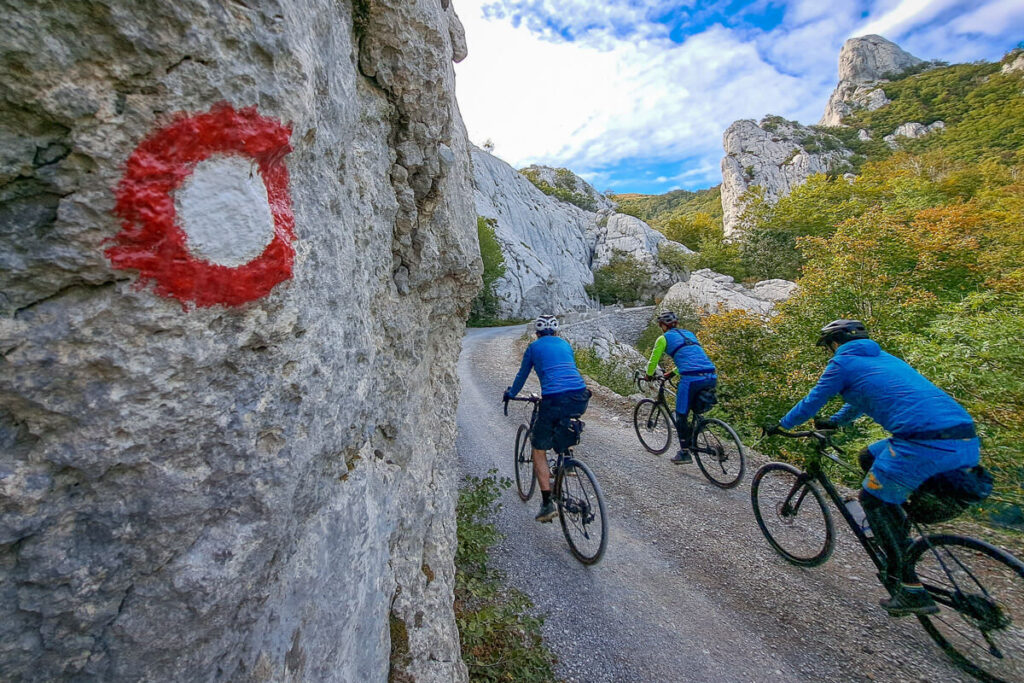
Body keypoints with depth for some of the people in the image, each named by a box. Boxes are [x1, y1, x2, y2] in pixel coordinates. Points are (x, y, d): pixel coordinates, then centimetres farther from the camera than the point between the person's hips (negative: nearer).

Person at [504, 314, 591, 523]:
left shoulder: (534, 346, 14)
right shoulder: (565, 344, 24)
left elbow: (522, 375, 24)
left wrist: (510, 394, 43)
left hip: (554, 400, -4)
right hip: (580, 400, 5)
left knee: (539, 451, 11)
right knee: (565, 420, 40)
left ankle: (547, 504, 9)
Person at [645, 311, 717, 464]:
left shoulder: (664, 338, 8)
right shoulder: (689, 334, 27)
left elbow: (653, 361, 14)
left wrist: (649, 375, 34)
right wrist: (672, 372, 46)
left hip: (691, 378, -6)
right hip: (712, 377, 7)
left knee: (681, 415, 9)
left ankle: (684, 453, 14)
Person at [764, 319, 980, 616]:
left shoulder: (843, 362, 3)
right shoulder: (882, 357, 26)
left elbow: (811, 402, 8)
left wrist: (779, 425, 23)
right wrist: (833, 422, 49)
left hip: (926, 443, -8)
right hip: (967, 440, 8)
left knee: (872, 500, 10)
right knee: (869, 457, 27)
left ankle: (911, 589, 12)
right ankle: (903, 539, 32)